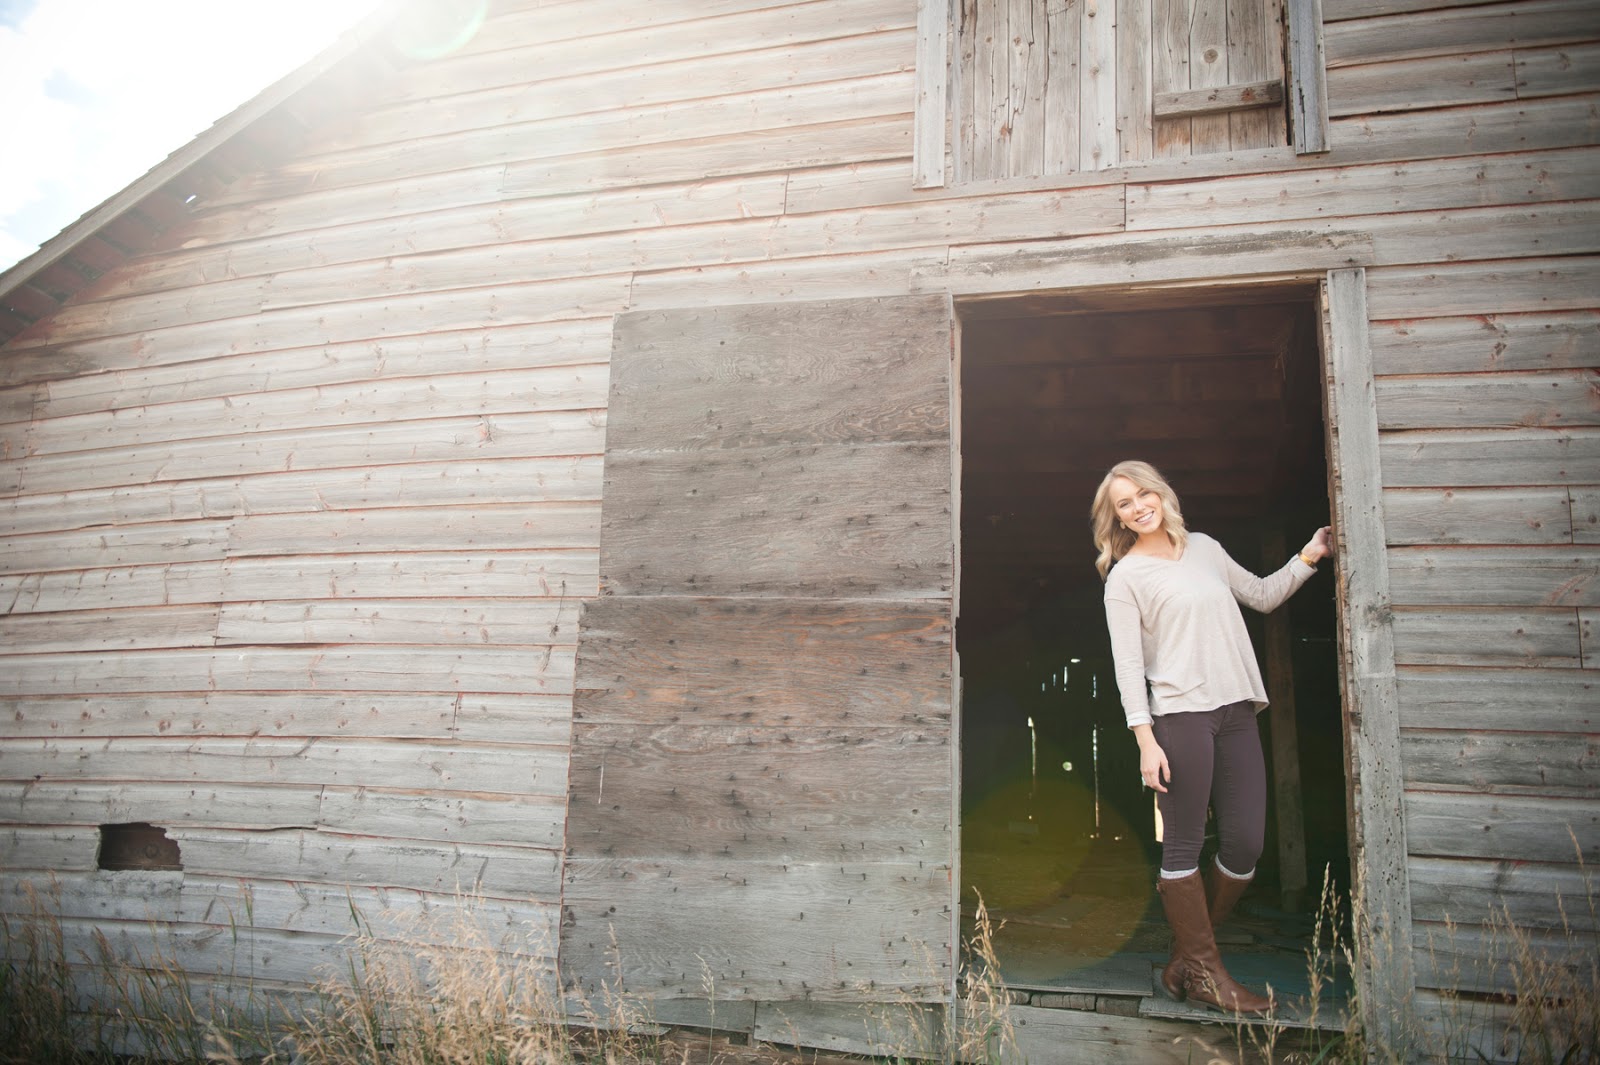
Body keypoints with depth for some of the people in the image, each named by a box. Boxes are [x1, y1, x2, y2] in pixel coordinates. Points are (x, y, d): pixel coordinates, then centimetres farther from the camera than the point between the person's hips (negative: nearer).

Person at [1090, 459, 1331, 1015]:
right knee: (1184, 845, -2)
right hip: (1180, 714, -6)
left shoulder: (1204, 547, 16)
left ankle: (1186, 958, 19)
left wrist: (1308, 557, 16)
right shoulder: (1124, 577, 0)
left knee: (1245, 844, 5)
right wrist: (1146, 740, -13)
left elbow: (1263, 595, 28)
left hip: (1236, 712, 6)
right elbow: (1128, 664, -6)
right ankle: (1203, 972, 11)